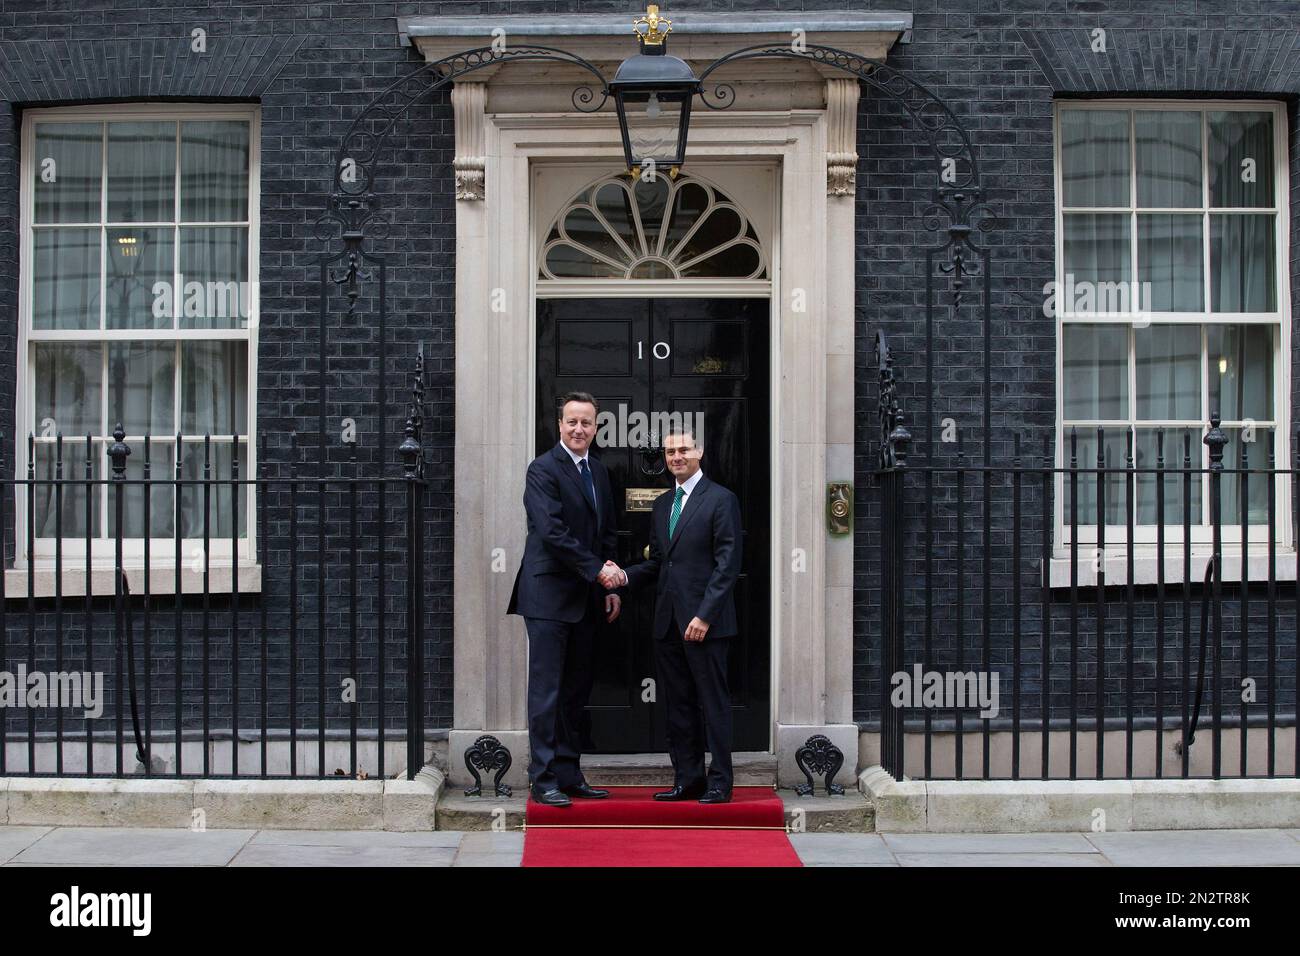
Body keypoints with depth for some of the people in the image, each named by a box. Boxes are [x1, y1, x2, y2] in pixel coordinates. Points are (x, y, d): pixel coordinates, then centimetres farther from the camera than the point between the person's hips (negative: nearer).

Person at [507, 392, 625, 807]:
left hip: (585, 598, 8)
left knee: (577, 691, 11)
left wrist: (611, 586, 10)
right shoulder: (543, 469, -9)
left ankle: (569, 774, 19)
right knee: (546, 690, -4)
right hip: (549, 596, -7)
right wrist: (598, 570, -16)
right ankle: (542, 778, 3)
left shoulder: (599, 471, 15)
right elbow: (552, 532, -18)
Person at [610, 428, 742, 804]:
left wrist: (704, 615, -16)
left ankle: (720, 782, 8)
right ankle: (687, 779, 19)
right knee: (677, 705, 10)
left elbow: (727, 564, -11)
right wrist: (625, 576, -1)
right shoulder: (661, 504, 17)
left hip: (703, 622, -7)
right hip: (668, 624, 7)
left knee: (714, 703, 0)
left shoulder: (721, 499, -5)